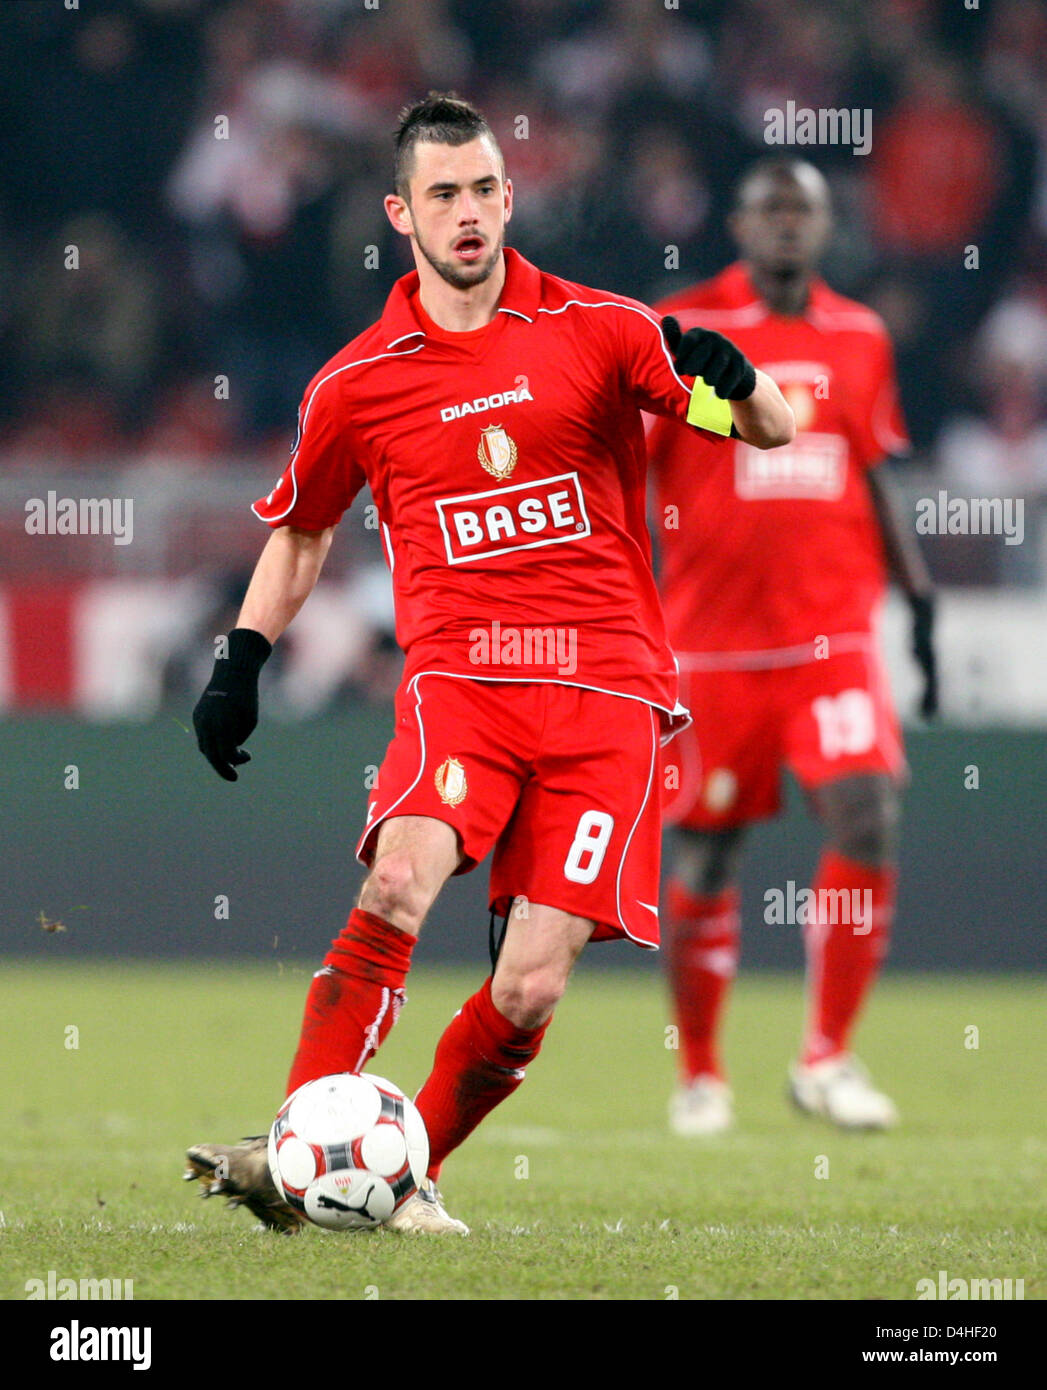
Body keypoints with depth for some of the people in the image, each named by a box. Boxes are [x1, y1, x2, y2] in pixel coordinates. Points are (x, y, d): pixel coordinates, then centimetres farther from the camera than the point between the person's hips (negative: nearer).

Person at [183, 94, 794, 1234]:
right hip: (459, 673, 0)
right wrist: (240, 667, 14)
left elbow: (772, 431, 4)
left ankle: (403, 1177, 11)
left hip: (608, 683, 0)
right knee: (400, 882, -29)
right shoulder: (357, 385, 9)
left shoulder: (598, 330, 5)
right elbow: (299, 530, 26)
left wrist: (733, 382, -19)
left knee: (532, 989, -9)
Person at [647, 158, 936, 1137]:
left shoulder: (858, 338, 11)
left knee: (868, 821, -14)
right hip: (713, 641, -2)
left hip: (836, 632, 3)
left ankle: (826, 1059, -3)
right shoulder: (678, 333, -1)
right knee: (706, 856, 2)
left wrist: (920, 603, 13)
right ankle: (699, 1076, 19)